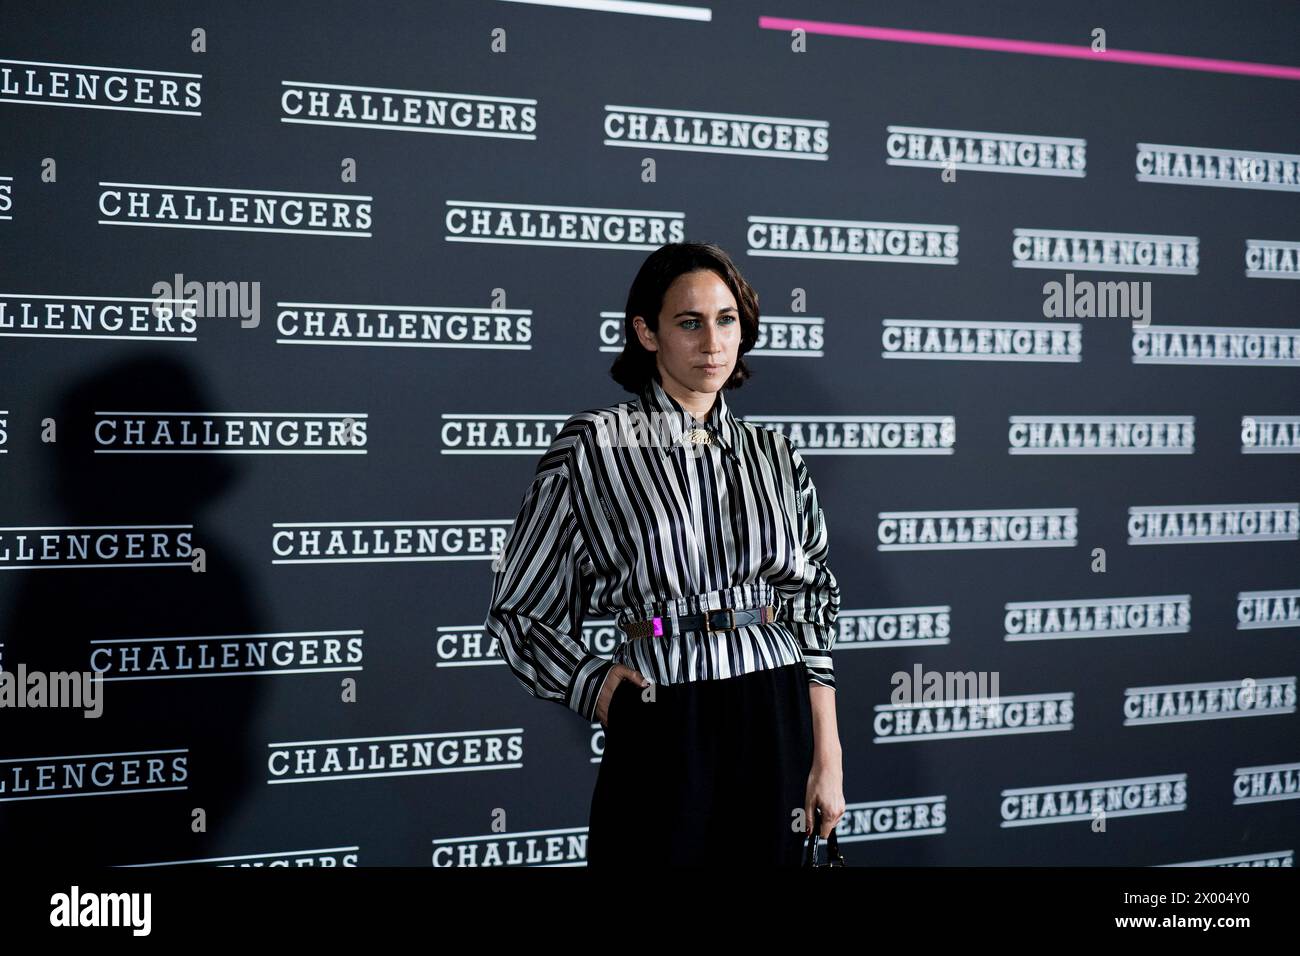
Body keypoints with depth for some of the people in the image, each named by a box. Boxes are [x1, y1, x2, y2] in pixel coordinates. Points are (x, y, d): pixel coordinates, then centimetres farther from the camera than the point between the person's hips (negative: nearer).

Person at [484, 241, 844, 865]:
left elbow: (813, 606, 8)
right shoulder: (596, 444, -3)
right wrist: (592, 685, -7)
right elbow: (517, 609, 4)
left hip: (778, 721, 3)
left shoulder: (774, 456, 8)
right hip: (664, 733, -3)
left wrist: (827, 757, 3)